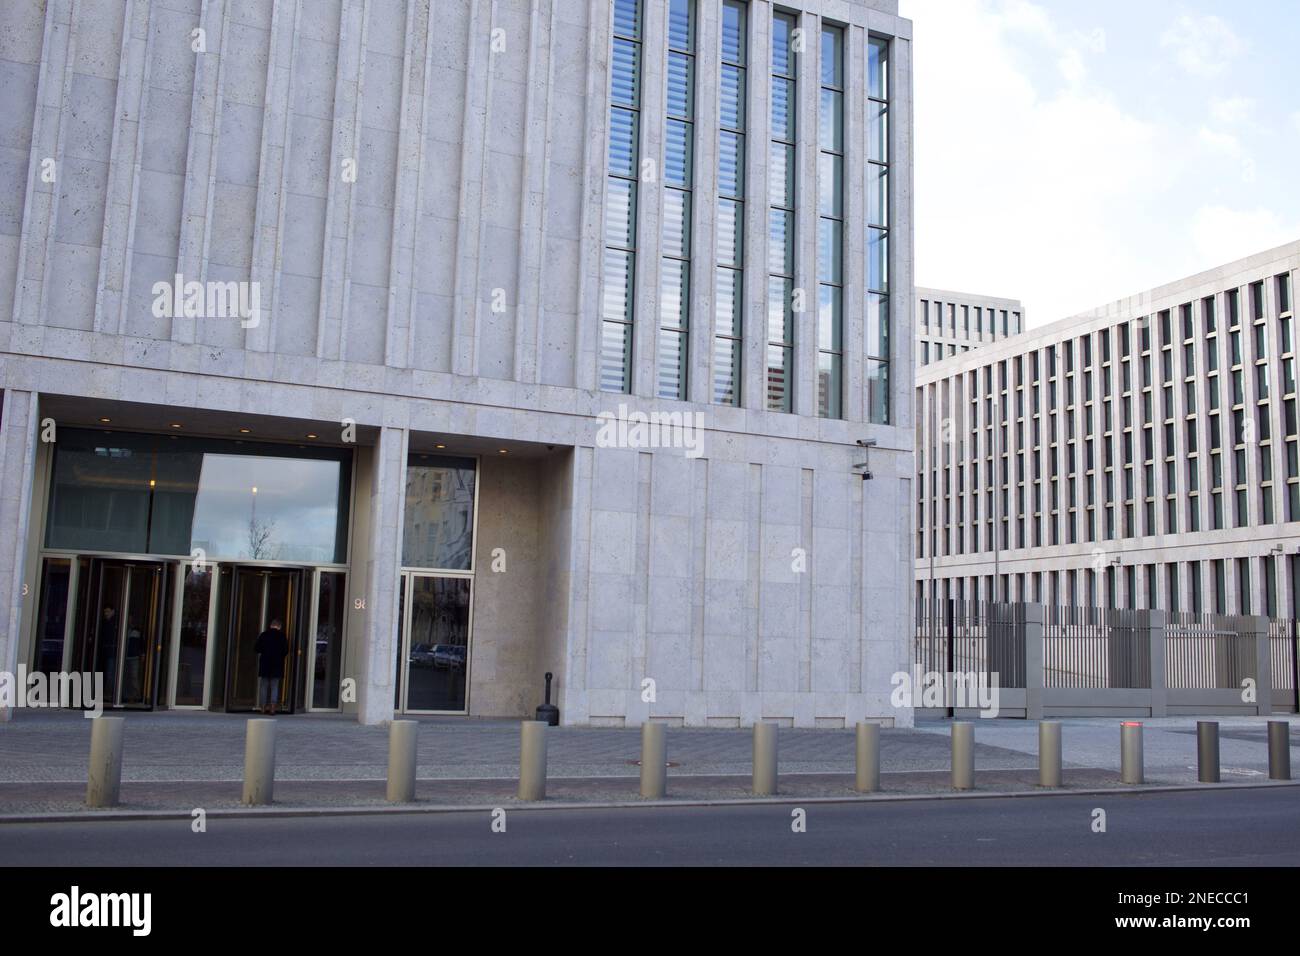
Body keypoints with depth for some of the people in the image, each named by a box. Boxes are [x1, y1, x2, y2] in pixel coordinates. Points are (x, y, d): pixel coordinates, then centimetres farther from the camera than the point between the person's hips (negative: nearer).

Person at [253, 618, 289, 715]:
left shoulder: (263, 635, -2)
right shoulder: (282, 636, -6)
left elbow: (256, 648, 1)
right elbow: (286, 650, -5)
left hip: (265, 664, 1)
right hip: (277, 665, -1)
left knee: (264, 686, 9)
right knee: (274, 687, 4)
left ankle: (263, 708, 9)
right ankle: (272, 708, -2)